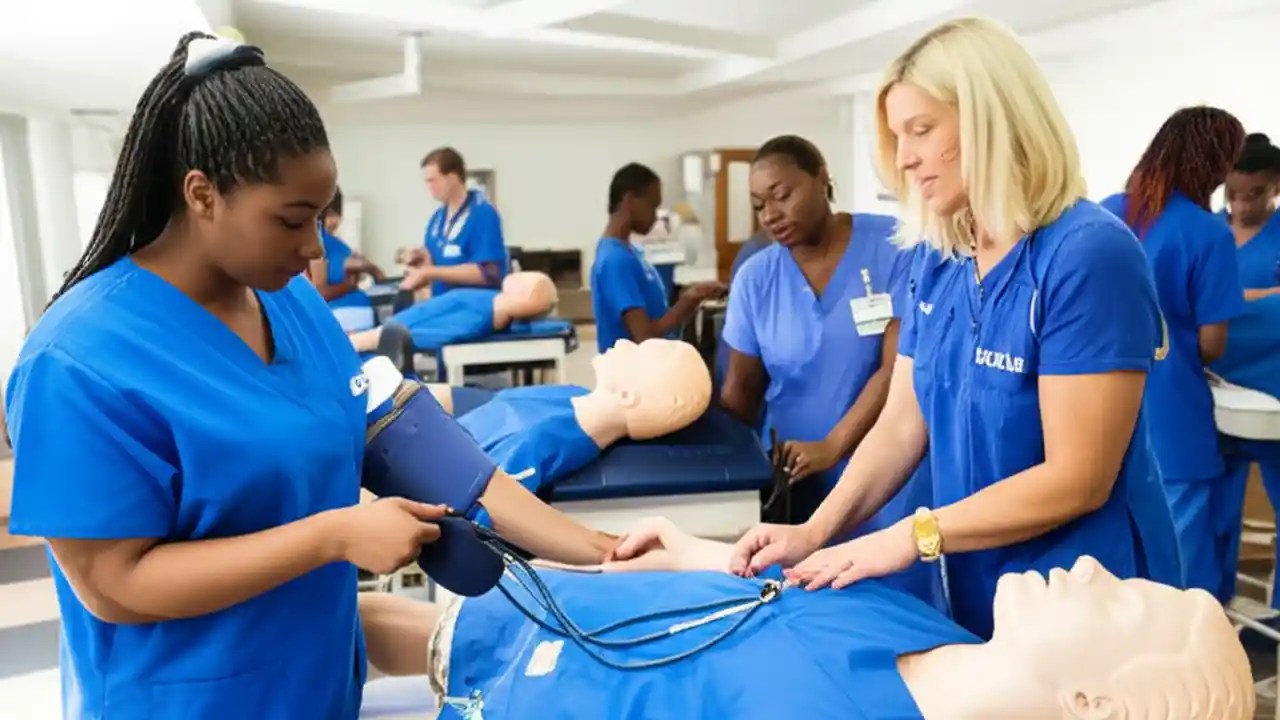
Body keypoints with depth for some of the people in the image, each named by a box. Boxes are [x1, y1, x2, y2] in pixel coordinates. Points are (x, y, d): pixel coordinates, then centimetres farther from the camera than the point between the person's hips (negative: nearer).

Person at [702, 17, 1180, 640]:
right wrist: (816, 531, -12)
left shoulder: (1089, 254, -20)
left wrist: (913, 536, -22)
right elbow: (901, 425, 0)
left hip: (1080, 600, -6)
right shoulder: (936, 261, 1)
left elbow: (1077, 480, -22)